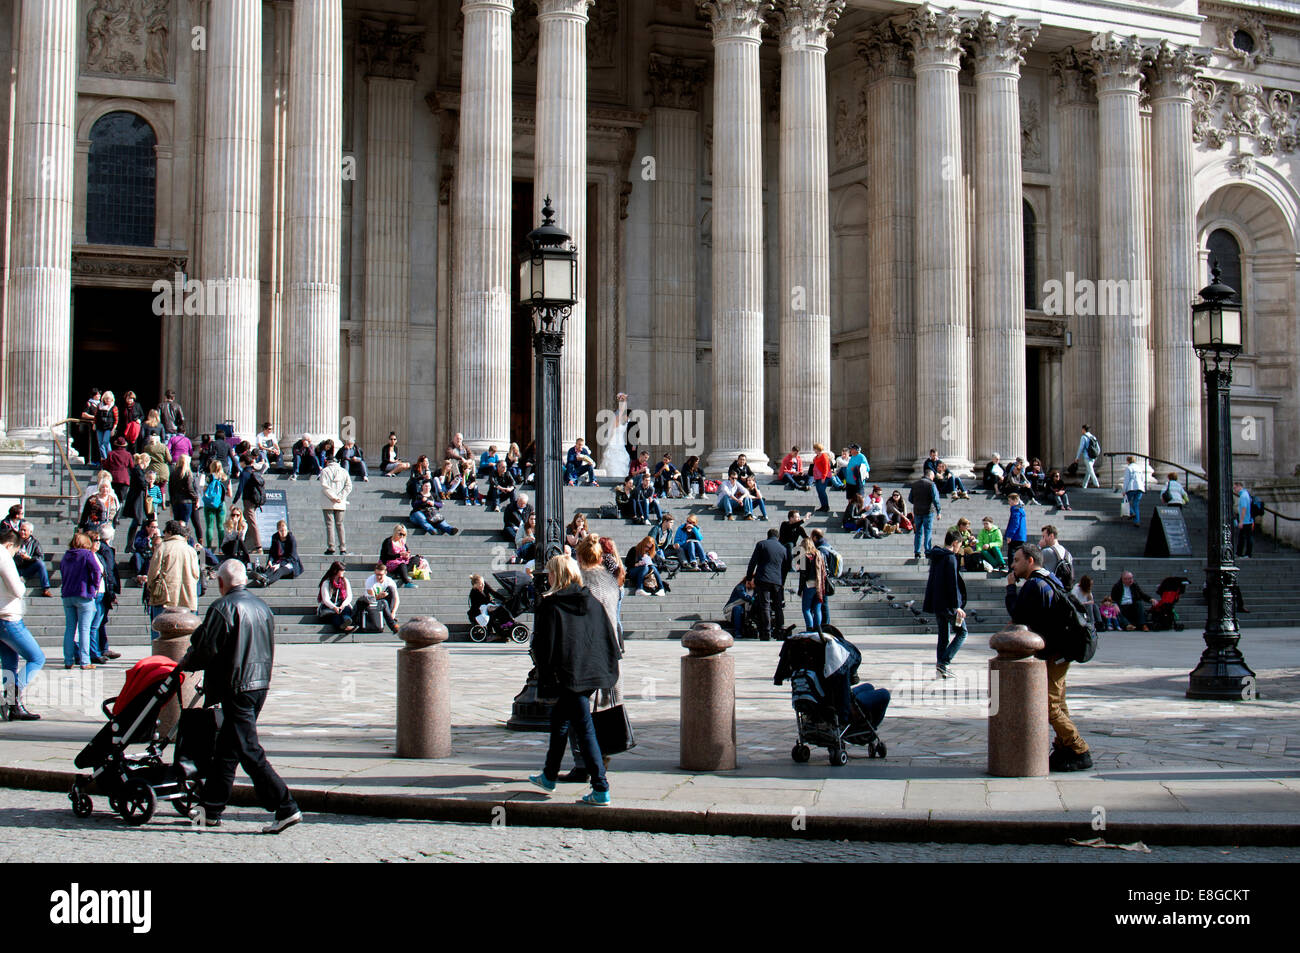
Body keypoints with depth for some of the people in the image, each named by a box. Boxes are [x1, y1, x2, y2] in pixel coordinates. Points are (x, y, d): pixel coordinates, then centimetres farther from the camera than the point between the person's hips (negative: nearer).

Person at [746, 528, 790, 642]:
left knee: (764, 606, -4)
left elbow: (753, 562, 0)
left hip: (763, 579, -3)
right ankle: (781, 632, 10)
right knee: (779, 607, 11)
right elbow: (786, 568, 18)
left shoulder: (761, 544, 4)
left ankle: (766, 633, -9)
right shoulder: (783, 549, 14)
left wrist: (749, 577, 6)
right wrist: (783, 583, 25)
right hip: (778, 581, 3)